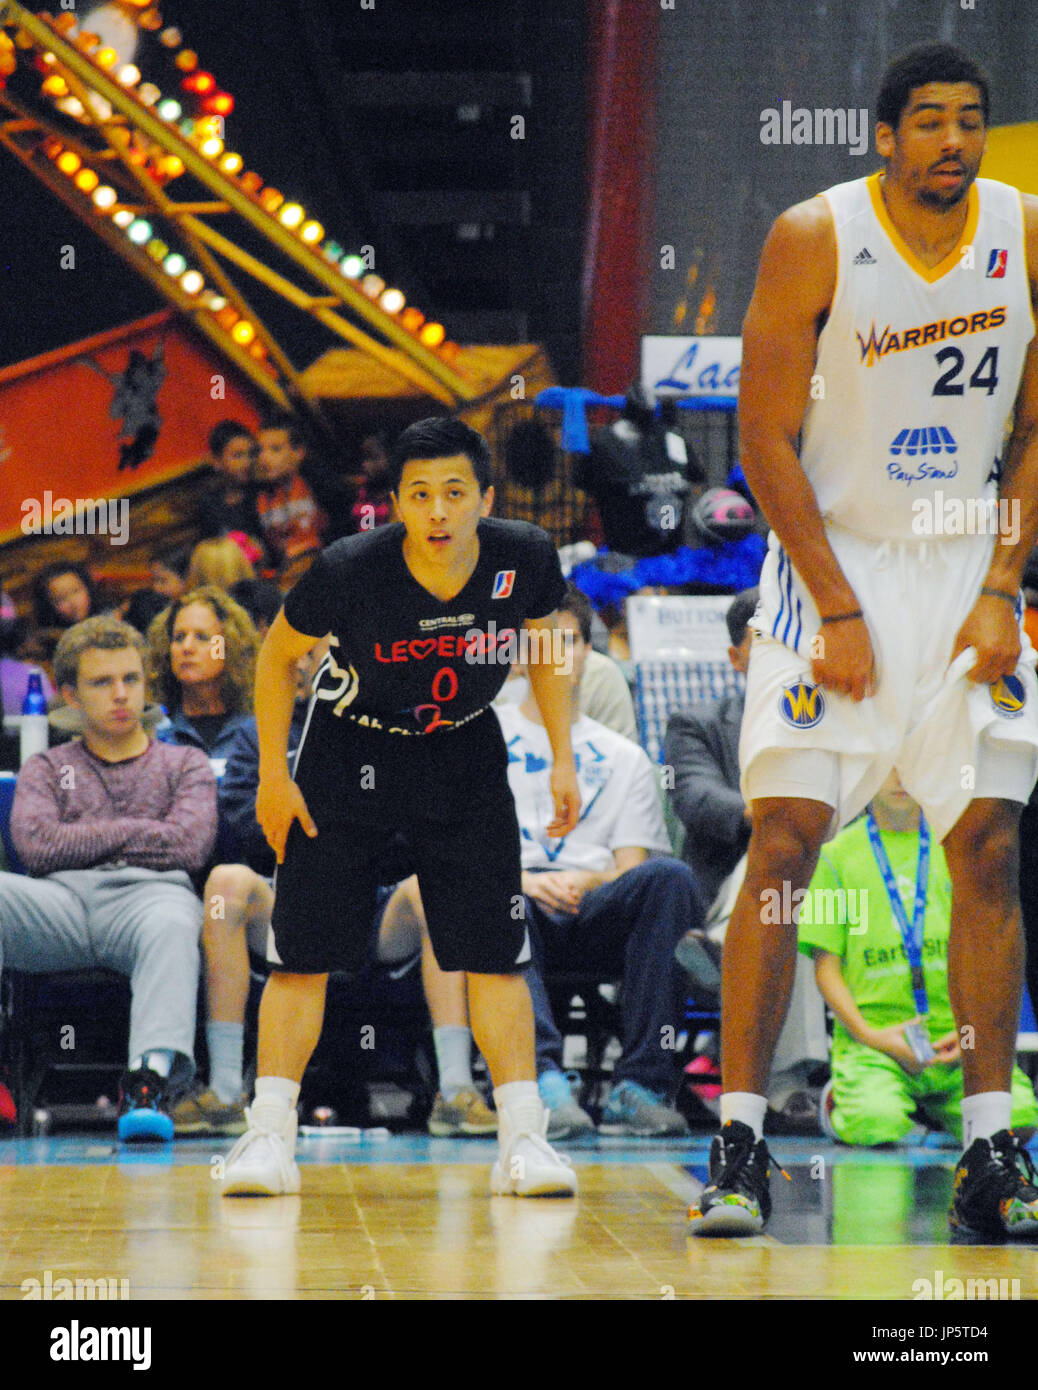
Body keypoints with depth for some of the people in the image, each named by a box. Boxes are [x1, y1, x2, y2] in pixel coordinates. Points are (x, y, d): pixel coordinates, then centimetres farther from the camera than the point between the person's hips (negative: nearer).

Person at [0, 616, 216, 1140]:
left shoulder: (184, 764, 28)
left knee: (172, 927, -41)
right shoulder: (46, 768, 30)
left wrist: (85, 836, 9)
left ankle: (151, 1077, -61)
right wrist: (132, 830, 9)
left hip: (149, 889, -1)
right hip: (62, 898, 1)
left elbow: (189, 845, 7)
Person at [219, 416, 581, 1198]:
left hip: (463, 753, 2)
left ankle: (523, 1137, 0)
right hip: (351, 747, -1)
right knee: (306, 949, -6)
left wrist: (562, 758, -1)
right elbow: (279, 655, -8)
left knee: (494, 950, -5)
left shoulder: (526, 558, -20)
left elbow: (546, 644, 2)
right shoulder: (350, 570, -27)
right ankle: (269, 1138, 0)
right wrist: (273, 774, -8)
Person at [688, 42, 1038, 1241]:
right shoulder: (814, 239, -13)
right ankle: (738, 1142, -6)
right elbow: (767, 438, -11)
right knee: (783, 838, -10)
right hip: (834, 559, -3)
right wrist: (838, 609, -15)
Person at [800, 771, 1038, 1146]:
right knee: (875, 1125, -33)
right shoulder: (837, 854, 8)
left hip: (953, 1035, 2)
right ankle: (841, 1100, 6)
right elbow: (826, 964, 5)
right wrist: (868, 1034, -11)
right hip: (870, 1036, -2)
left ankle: (932, 1105, 9)